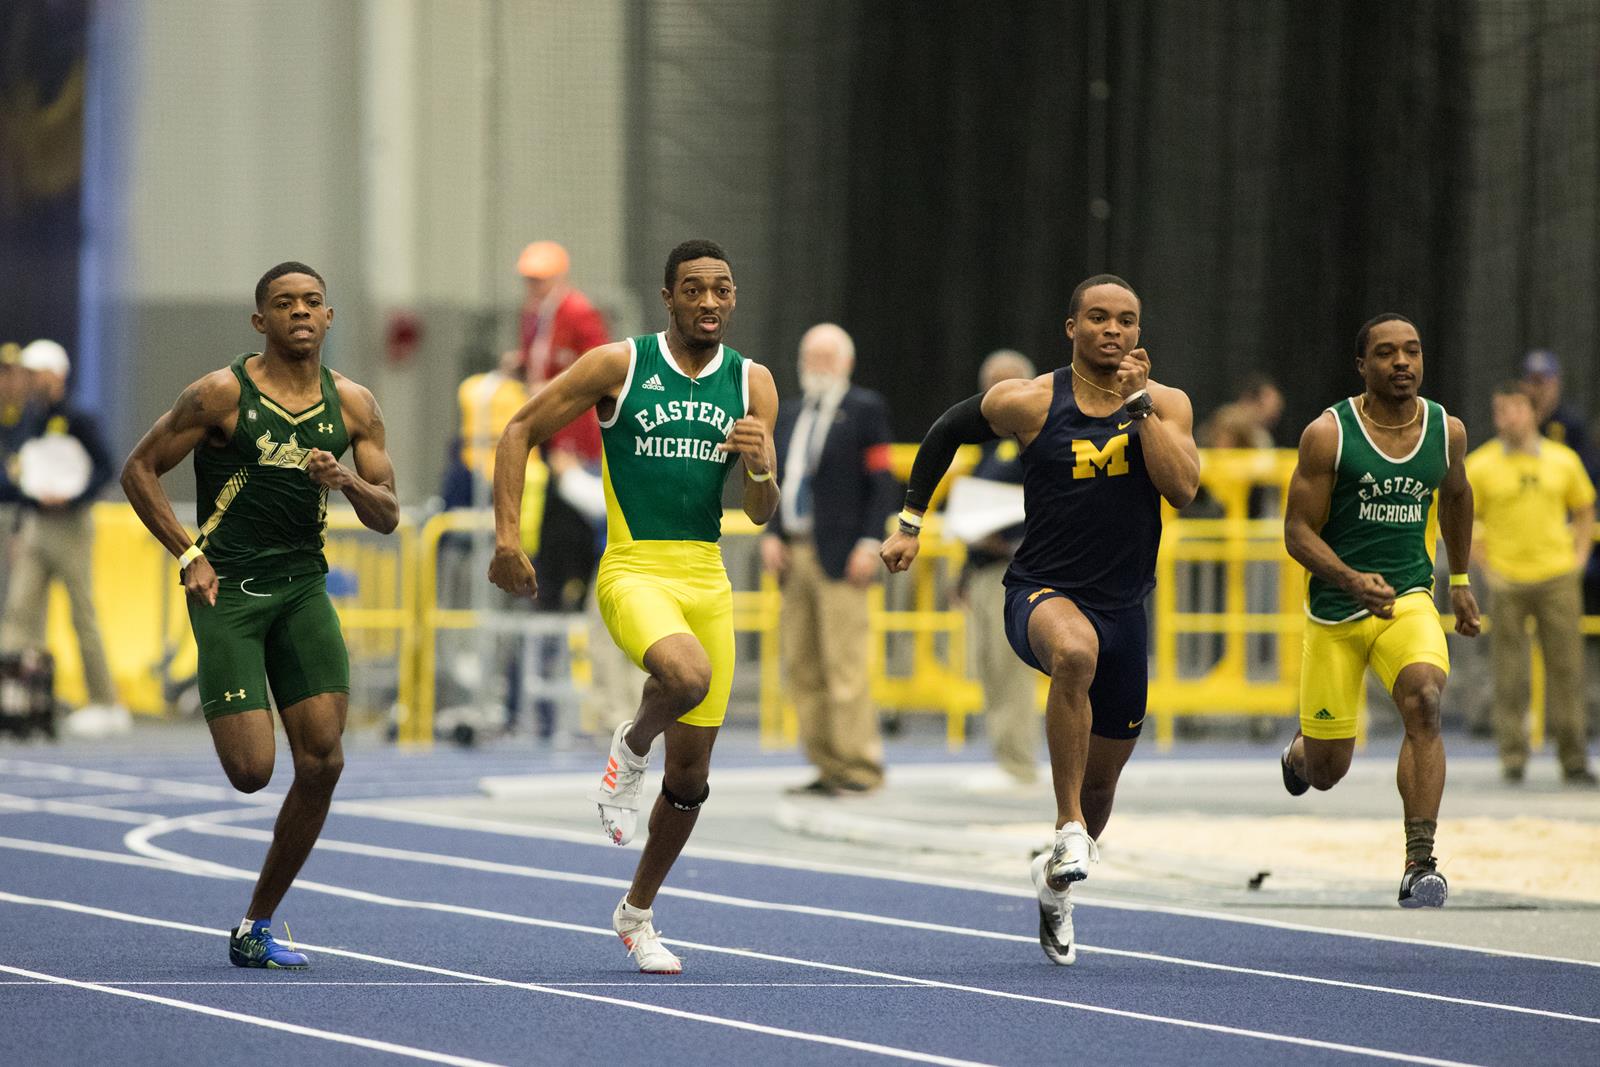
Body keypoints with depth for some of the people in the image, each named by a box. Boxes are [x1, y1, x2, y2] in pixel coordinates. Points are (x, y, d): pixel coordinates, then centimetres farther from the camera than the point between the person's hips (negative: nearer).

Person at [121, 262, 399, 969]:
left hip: (303, 587, 4)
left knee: (322, 762, -8)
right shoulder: (223, 394, -6)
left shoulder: (353, 405, 7)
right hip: (229, 589, -4)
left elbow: (387, 517, 9)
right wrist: (189, 555, -9)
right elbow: (139, 470, 0)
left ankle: (256, 928, 6)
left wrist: (349, 480, -13)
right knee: (251, 771, -12)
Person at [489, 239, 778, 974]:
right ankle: (632, 748, -1)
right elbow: (521, 431, 3)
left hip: (708, 580, 4)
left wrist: (760, 469, -13)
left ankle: (637, 914, 27)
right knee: (686, 674, -36)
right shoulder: (619, 366, -3)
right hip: (634, 568, -4)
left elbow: (760, 514, 9)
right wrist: (507, 535, -6)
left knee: (691, 771, 6)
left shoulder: (752, 383, 7)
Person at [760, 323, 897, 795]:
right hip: (795, 553, 7)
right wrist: (772, 534, 5)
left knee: (845, 665, -10)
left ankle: (860, 768, -6)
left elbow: (881, 481, -5)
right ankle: (828, 768, 10)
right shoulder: (792, 415, 18)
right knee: (801, 668, 5)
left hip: (840, 558, -7)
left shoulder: (864, 409, -1)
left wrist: (870, 543, -13)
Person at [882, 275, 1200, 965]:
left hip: (1124, 605, 4)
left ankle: (1056, 879, 45)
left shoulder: (1166, 405, 0)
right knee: (1075, 651, -41)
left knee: (1105, 772, 15)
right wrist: (910, 523, 9)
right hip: (1043, 592, -4)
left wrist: (1139, 403, -18)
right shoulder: (1029, 403, -6)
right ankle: (1069, 828, -34)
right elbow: (946, 432, 11)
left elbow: (1182, 489, -16)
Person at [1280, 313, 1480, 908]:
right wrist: (1353, 579, -26)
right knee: (1327, 771, 5)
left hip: (1409, 598, 2)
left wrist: (1460, 580, 28)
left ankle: (1419, 867, -29)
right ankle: (1299, 749, 47)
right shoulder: (1328, 434, -11)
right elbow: (1298, 532, -10)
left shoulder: (1448, 431, 1)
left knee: (1424, 701, -29)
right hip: (1336, 611, -2)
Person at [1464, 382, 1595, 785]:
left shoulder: (1564, 460, 6)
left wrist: (1580, 555, 8)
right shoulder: (1479, 467, -1)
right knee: (1509, 672, -1)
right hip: (1507, 582, -2)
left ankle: (1573, 758, 6)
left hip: (1557, 576, 2)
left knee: (1566, 667, 0)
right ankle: (1512, 757, 7)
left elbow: (1584, 510, 19)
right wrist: (1482, 561, -3)